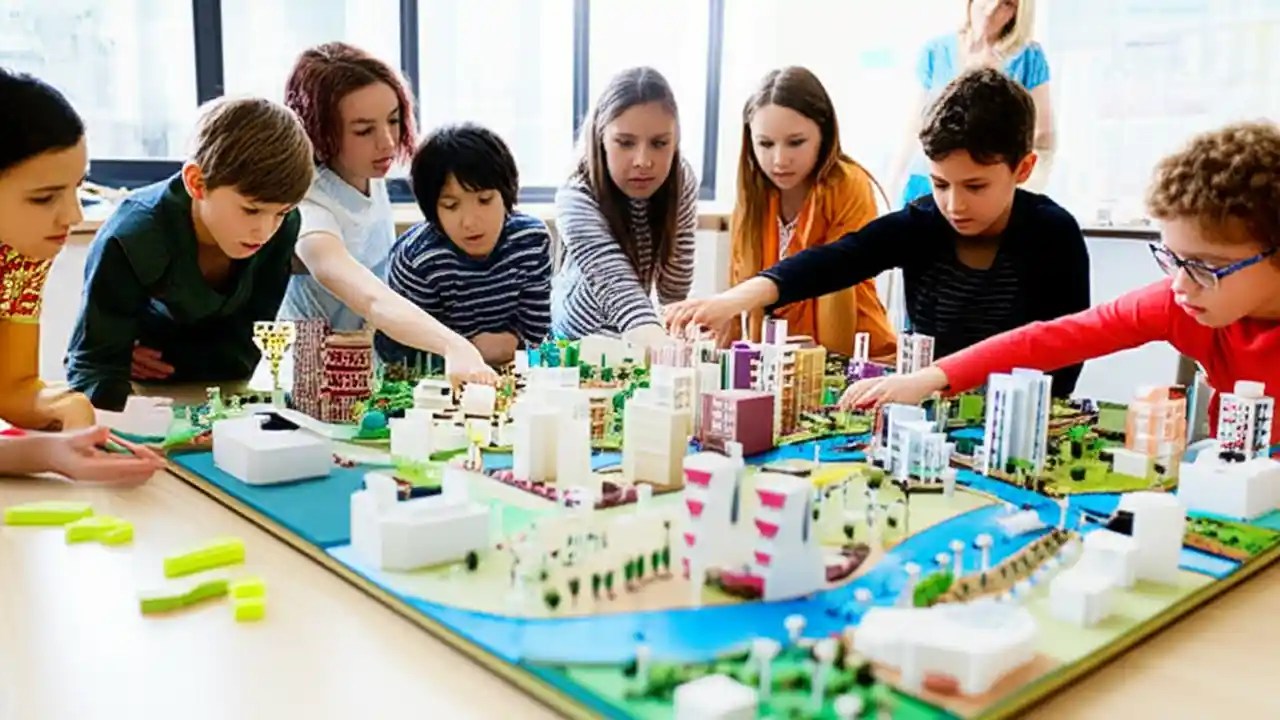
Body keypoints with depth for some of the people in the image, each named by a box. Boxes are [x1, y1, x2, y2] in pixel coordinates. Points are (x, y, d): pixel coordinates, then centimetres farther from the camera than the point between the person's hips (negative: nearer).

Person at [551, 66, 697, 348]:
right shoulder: (577, 200, -28)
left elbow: (674, 292, -2)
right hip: (576, 342, -4)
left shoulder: (682, 181, -13)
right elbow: (619, 288, -45)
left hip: (633, 341, 4)